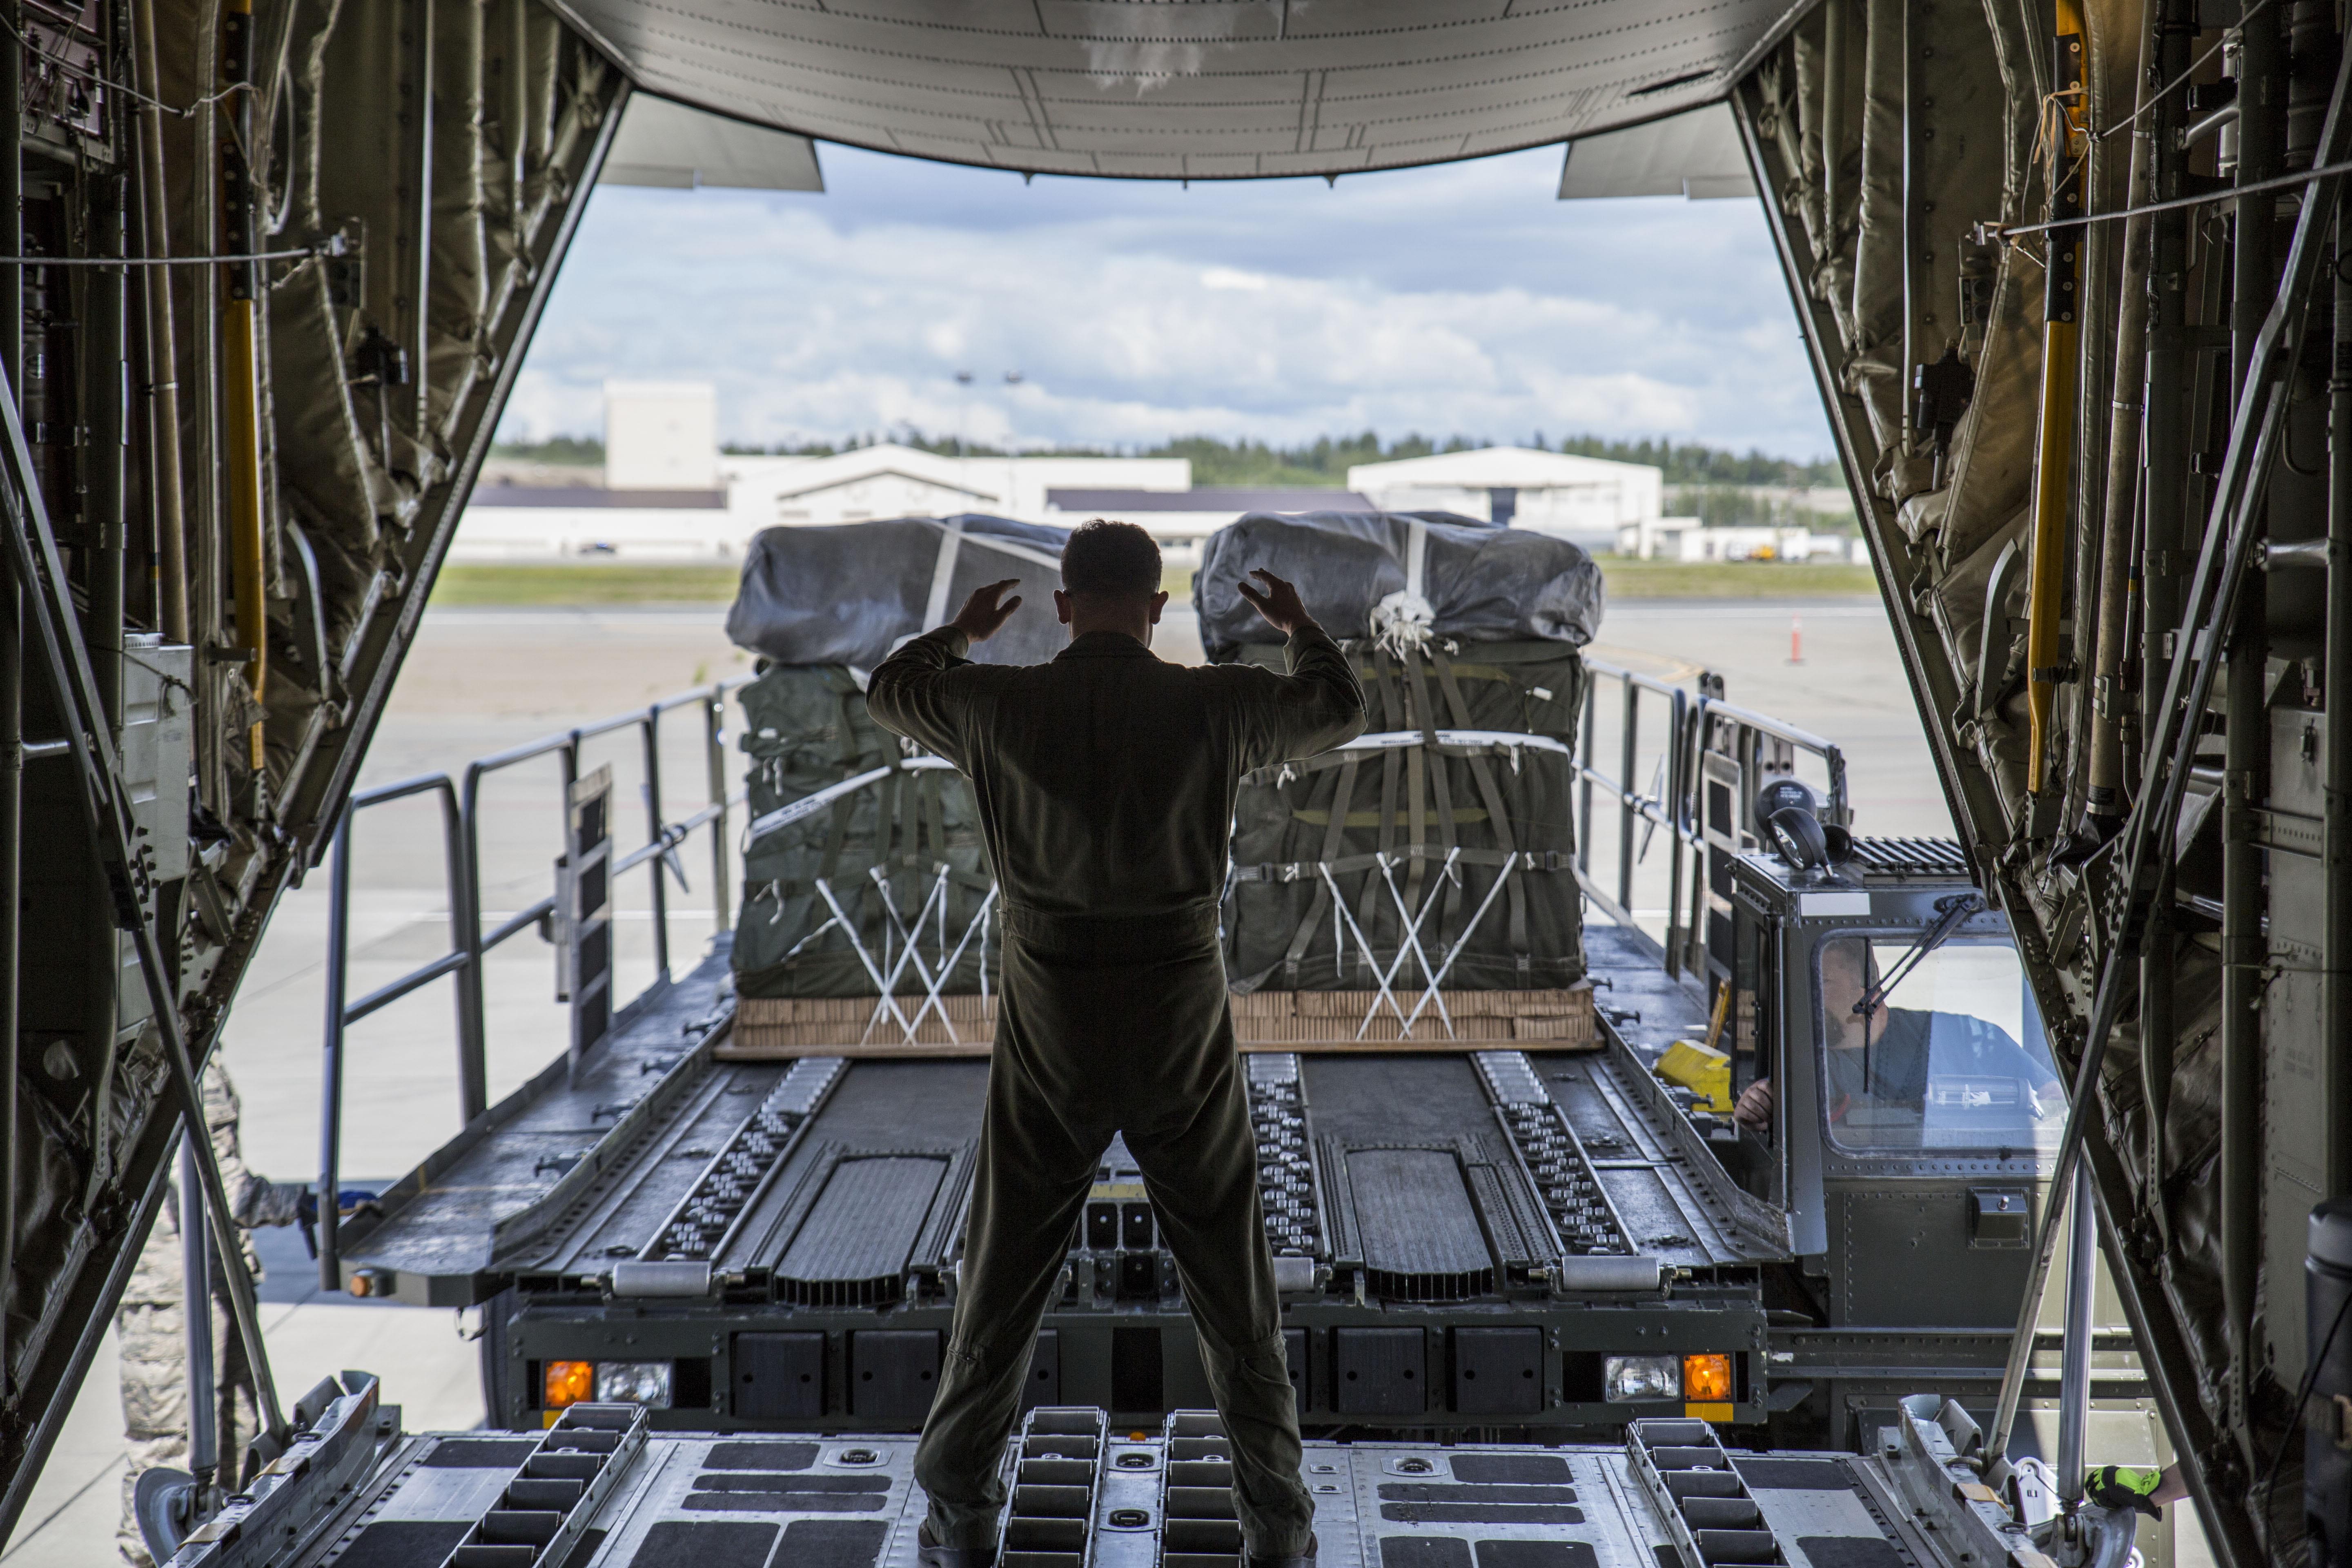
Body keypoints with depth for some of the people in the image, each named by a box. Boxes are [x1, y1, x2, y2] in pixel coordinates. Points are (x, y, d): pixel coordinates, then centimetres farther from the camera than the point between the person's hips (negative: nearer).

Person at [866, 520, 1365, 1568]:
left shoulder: (999, 706, -8)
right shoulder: (1217, 707, -9)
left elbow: (888, 693, 15)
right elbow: (1338, 713, 13)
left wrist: (961, 634, 35)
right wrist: (1302, 631, 32)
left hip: (1050, 1028, 0)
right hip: (1182, 1022, 0)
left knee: (1003, 1280, 14)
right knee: (1232, 1284, 12)